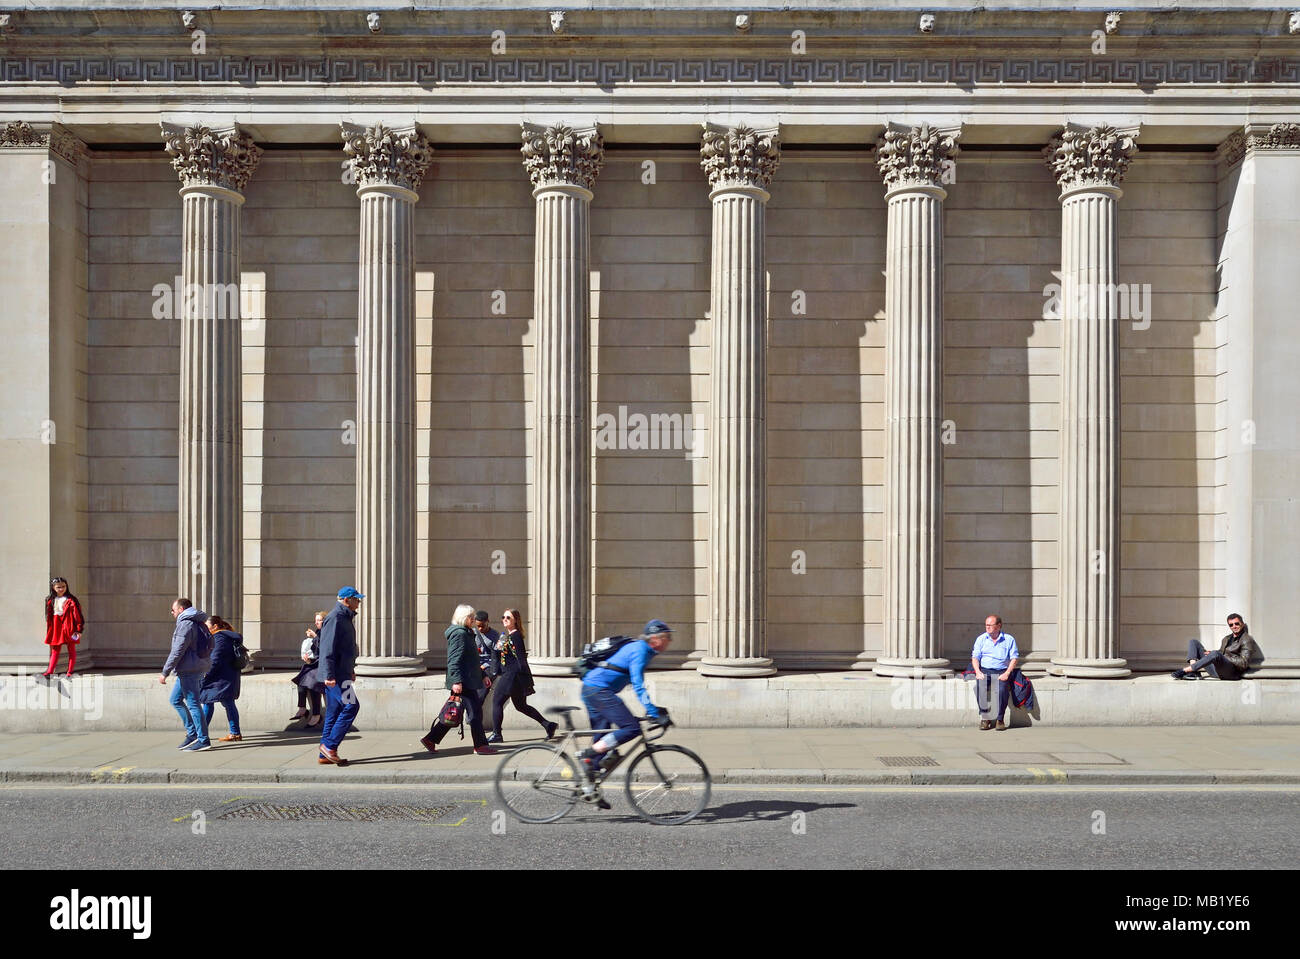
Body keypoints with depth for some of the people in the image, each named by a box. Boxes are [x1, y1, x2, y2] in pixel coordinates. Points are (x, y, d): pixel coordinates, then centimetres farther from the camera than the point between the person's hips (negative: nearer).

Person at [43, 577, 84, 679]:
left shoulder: (71, 600, -8)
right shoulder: (50, 600, 7)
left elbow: (77, 615, -9)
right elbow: (49, 616, 15)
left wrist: (78, 630, -12)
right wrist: (49, 630, 13)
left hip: (68, 627, -4)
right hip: (56, 627, 4)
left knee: (71, 650, 3)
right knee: (55, 650, 7)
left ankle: (70, 673, 7)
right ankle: (50, 672, 7)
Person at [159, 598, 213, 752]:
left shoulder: (185, 624, -14)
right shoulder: (198, 623, 16)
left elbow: (177, 651, -19)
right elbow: (209, 647, 19)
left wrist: (165, 673, -16)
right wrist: (206, 671, 24)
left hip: (189, 670, -10)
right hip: (200, 668, 10)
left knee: (193, 704, -6)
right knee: (175, 700, 17)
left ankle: (203, 740, -3)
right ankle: (192, 733, 16)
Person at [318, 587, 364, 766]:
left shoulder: (345, 618, 20)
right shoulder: (335, 618, -13)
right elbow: (327, 648, -20)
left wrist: (351, 669, 30)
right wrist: (329, 675, -25)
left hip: (342, 674, 10)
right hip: (335, 675, -10)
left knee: (334, 712, 9)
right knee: (351, 706, -13)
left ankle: (325, 755, 11)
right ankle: (330, 745, -8)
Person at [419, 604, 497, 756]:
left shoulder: (466, 633, 20)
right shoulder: (459, 633, -12)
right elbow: (454, 660, -20)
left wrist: (483, 675, 26)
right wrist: (456, 680, -27)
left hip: (468, 681, 10)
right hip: (463, 682, -10)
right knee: (475, 712, -5)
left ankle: (431, 739, 17)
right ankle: (480, 745, 2)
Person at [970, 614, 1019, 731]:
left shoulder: (1009, 639, 7)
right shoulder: (981, 638, 13)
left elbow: (1015, 658, 2)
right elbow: (975, 657, 9)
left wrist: (1006, 673, -13)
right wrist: (978, 672, -10)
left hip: (1002, 671, -1)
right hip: (984, 670, 1)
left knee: (1003, 689, -33)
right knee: (980, 687, -31)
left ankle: (1000, 719, -17)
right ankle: (984, 718, -20)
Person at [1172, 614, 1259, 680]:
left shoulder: (1247, 640, 1)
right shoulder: (1226, 639, 25)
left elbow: (1244, 663, -8)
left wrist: (1225, 657, -11)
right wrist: (1209, 653, 5)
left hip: (1232, 672, -8)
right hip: (1215, 670, 8)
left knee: (1216, 654, -39)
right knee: (1193, 642, 6)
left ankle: (1185, 670, -31)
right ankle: (1193, 672, -19)